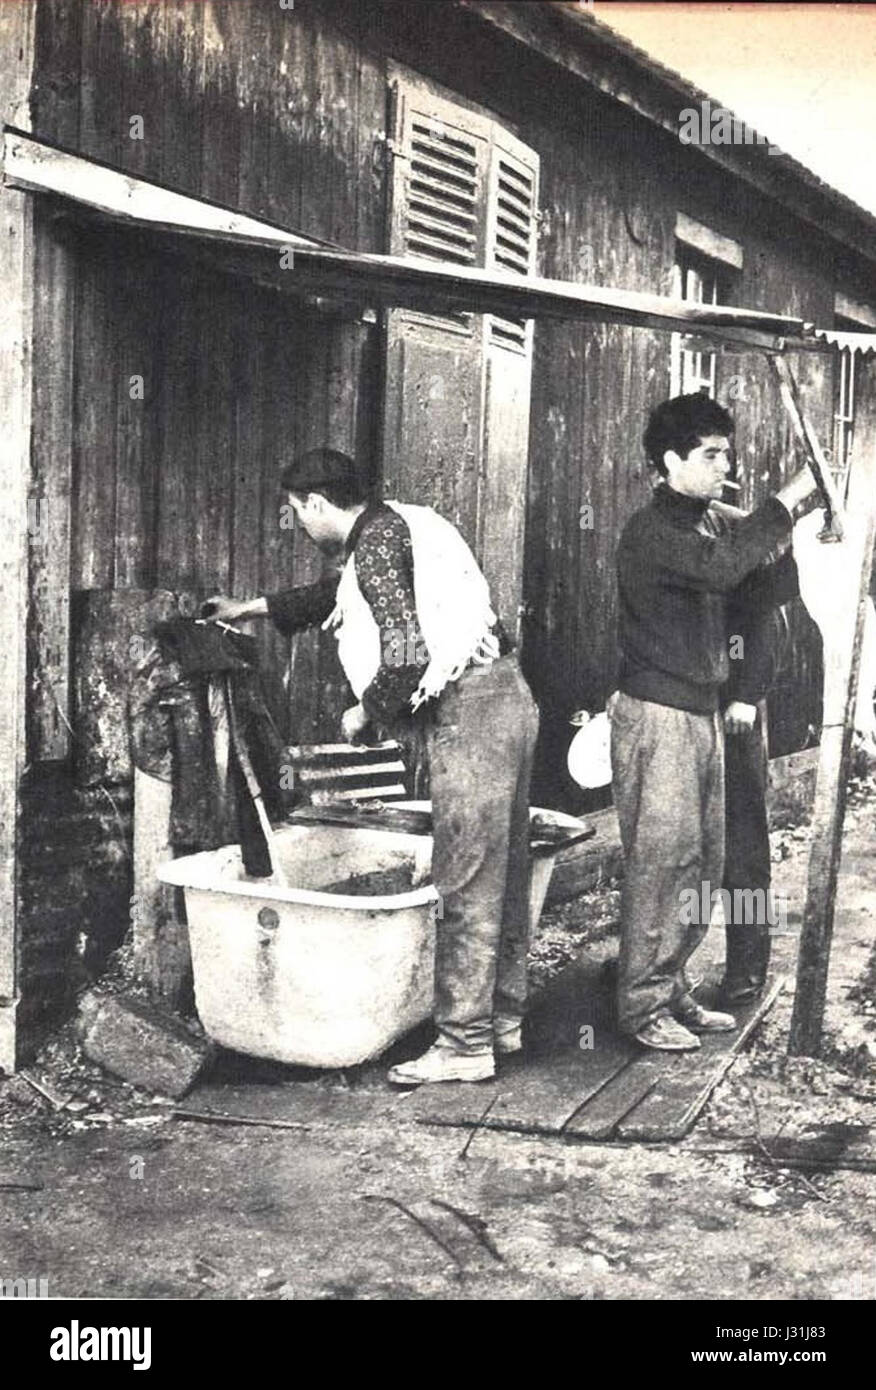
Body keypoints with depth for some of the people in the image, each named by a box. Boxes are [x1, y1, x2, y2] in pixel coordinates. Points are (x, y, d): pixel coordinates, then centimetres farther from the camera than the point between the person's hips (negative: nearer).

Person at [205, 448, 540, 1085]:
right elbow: (340, 593, 37)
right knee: (503, 871, 15)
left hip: (468, 712, -10)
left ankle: (465, 1043, 1)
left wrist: (366, 712, -4)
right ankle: (504, 1018, 26)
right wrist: (253, 607, 44)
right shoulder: (398, 524, 19)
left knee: (466, 884, -6)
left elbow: (405, 657, -22)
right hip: (506, 699, 10)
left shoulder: (376, 543, -12)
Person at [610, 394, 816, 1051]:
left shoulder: (708, 525, 15)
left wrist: (785, 529, 0)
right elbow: (720, 567, -29)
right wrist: (788, 499, -22)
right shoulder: (652, 530, -13)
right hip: (656, 713, -9)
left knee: (704, 863, 11)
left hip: (702, 712, 9)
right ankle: (642, 1004, 4)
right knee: (662, 861, -6)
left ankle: (672, 990, 22)